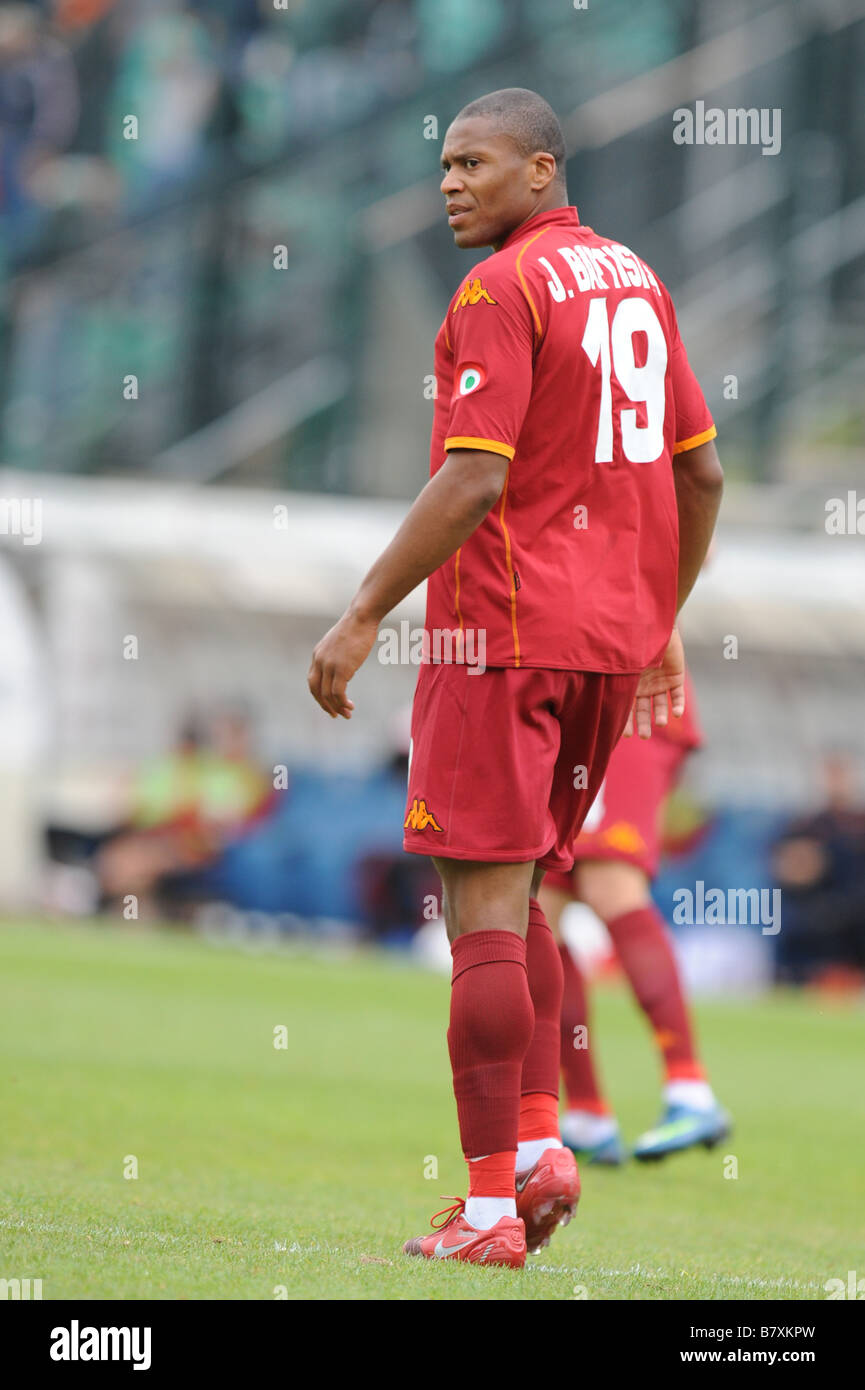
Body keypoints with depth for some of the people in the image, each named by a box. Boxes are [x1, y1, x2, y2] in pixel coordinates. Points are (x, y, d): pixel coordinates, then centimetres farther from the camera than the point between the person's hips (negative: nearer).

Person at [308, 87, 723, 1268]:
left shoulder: (501, 293, -12)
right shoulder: (634, 283, 14)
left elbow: (473, 480, -20)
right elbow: (701, 473, 18)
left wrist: (363, 618, -17)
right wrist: (662, 626, 26)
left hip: (506, 632, -8)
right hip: (612, 636, 8)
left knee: (483, 904, -6)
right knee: (517, 894, 19)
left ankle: (492, 1203, -8)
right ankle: (538, 1142, 7)